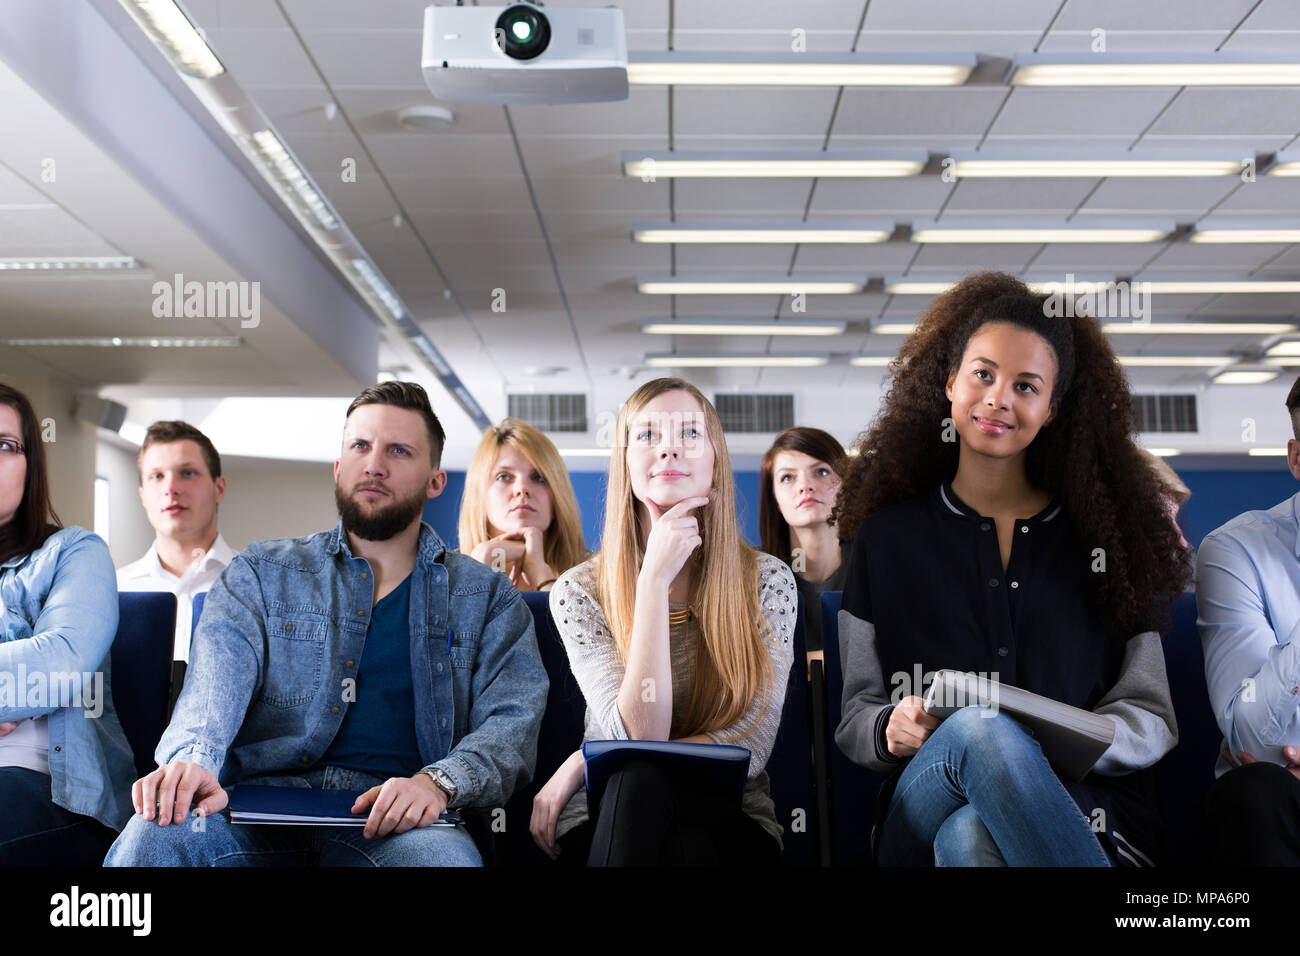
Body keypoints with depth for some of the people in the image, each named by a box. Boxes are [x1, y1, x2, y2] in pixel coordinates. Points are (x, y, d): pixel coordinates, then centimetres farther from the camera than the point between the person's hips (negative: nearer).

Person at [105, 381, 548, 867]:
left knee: (446, 855, -37)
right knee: (155, 833, -33)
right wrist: (192, 759, -24)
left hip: (392, 822, 0)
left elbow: (513, 720, 3)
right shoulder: (260, 575, 18)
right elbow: (216, 682, 0)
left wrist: (437, 782, -19)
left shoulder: (488, 598, 16)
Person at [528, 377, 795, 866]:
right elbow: (639, 734, -16)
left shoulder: (768, 581, -2)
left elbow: (749, 750, -9)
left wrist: (586, 762, -14)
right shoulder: (580, 590, -3)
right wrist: (655, 580, -22)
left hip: (729, 822, 0)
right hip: (605, 821, 0)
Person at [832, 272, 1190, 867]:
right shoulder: (886, 538, 13)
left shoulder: (1106, 531, 13)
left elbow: (1152, 717, 10)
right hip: (922, 811, 2)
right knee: (978, 729, -36)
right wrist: (889, 730, -14)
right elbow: (853, 720, 11)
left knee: (972, 839, -39)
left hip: (1085, 807, -1)